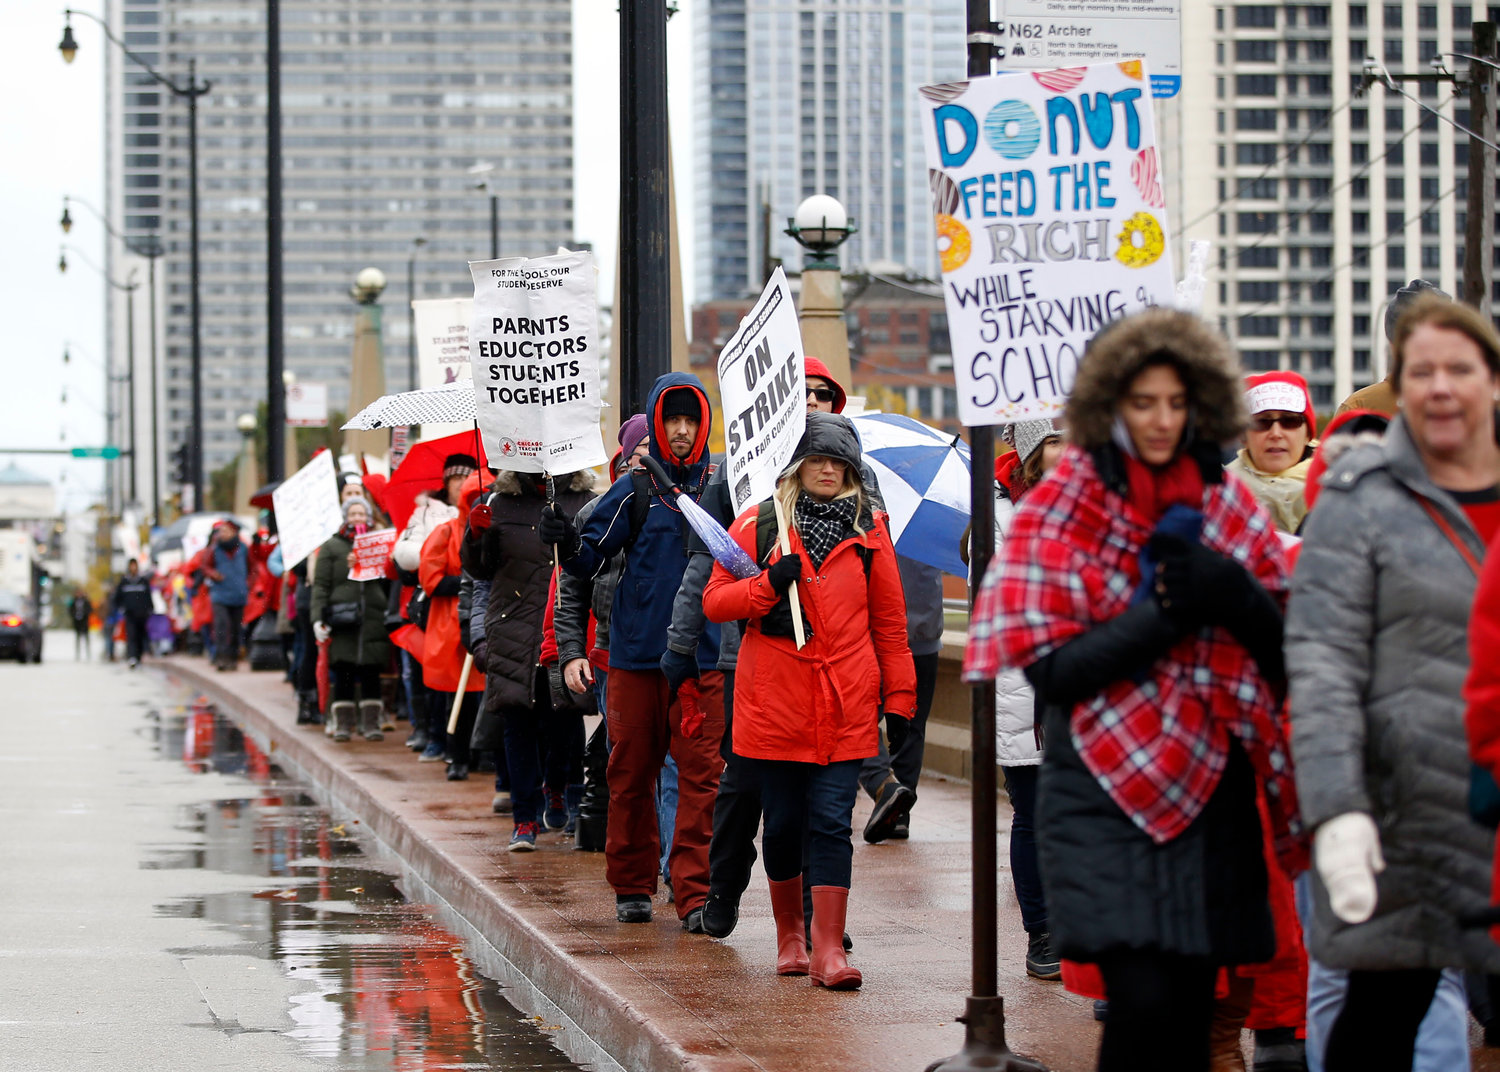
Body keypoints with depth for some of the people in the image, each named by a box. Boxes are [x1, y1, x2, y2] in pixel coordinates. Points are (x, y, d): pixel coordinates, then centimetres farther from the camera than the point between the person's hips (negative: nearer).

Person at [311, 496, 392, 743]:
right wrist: (318, 619, -7)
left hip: (373, 620, 2)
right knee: (343, 676, -2)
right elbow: (320, 586, 3)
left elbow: (388, 582, 19)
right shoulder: (332, 547, 7)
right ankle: (342, 724, 5)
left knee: (371, 674, 2)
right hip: (342, 621, -2)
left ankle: (371, 723, 8)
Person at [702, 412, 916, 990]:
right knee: (783, 822, 7)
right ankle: (789, 935, 24)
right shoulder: (757, 525, 5)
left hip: (846, 704, 0)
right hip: (774, 700, 0)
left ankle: (828, 948, -9)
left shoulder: (868, 530, 9)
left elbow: (889, 618, 12)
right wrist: (769, 585, -13)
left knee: (832, 822, -7)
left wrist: (899, 698, 8)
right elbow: (714, 601, 4)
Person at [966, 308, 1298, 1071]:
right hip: (1107, 789, -4)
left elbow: (1286, 651, 7)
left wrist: (1234, 596, -13)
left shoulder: (1228, 505, 10)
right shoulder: (1061, 512, -2)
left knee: (1191, 1011, 5)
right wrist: (1167, 612, -18)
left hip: (1213, 791, 4)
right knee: (1144, 1000, -17)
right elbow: (1051, 668, -9)